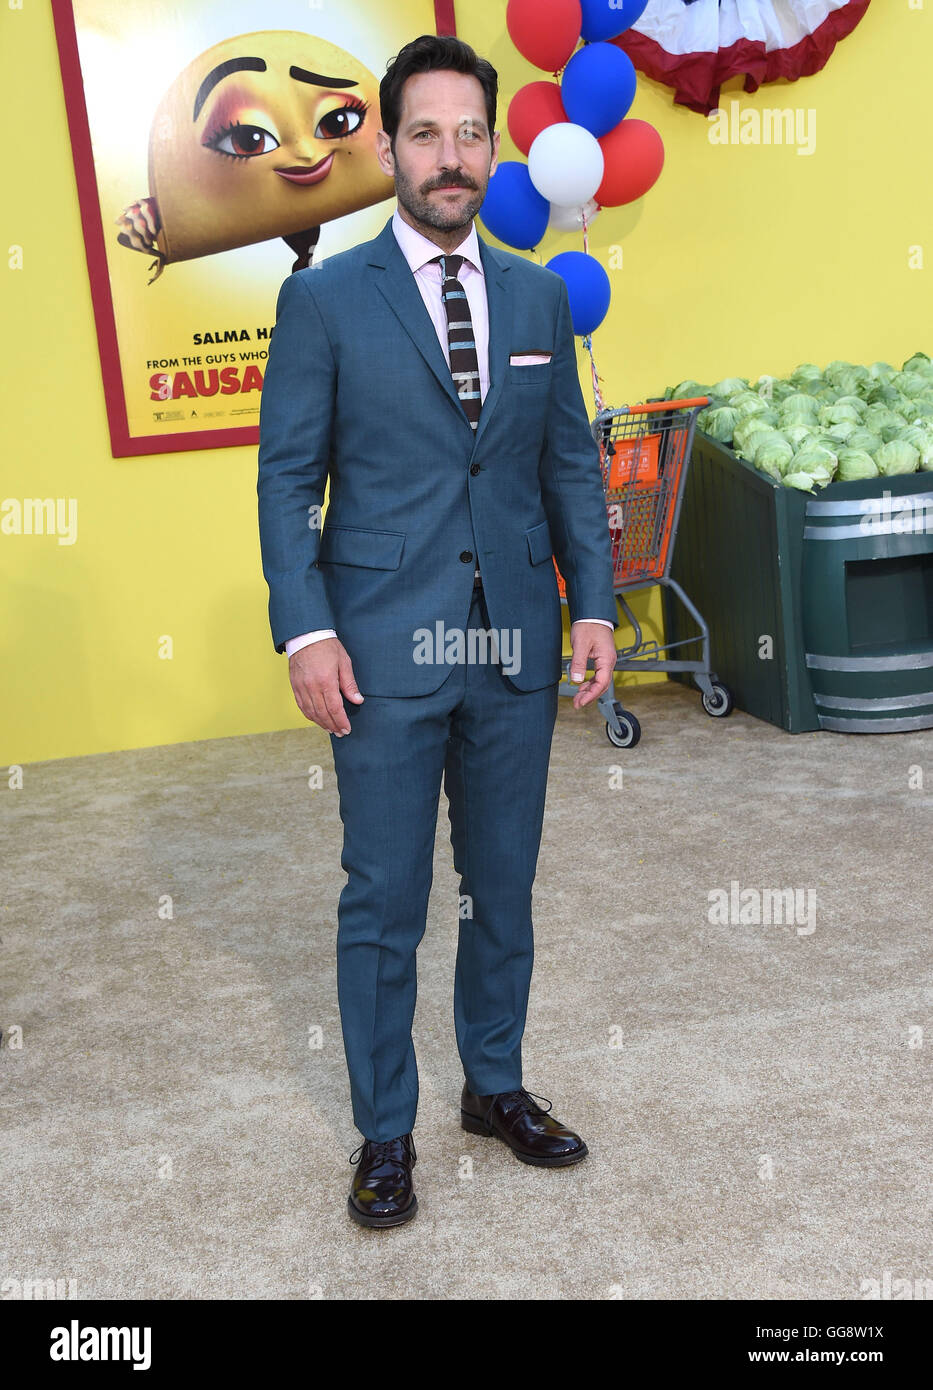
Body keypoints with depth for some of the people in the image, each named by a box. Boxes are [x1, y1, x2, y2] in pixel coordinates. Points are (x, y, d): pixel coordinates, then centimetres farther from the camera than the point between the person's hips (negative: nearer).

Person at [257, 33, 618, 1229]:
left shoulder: (539, 297, 10)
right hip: (385, 651, -3)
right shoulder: (323, 299, -2)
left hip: (517, 649, 4)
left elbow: (571, 462, 11)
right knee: (383, 902, 6)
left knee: (503, 885, 15)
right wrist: (307, 631, -12)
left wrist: (593, 603, 1)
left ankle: (496, 1085, 36)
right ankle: (384, 1132, 24)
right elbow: (287, 478, -3)